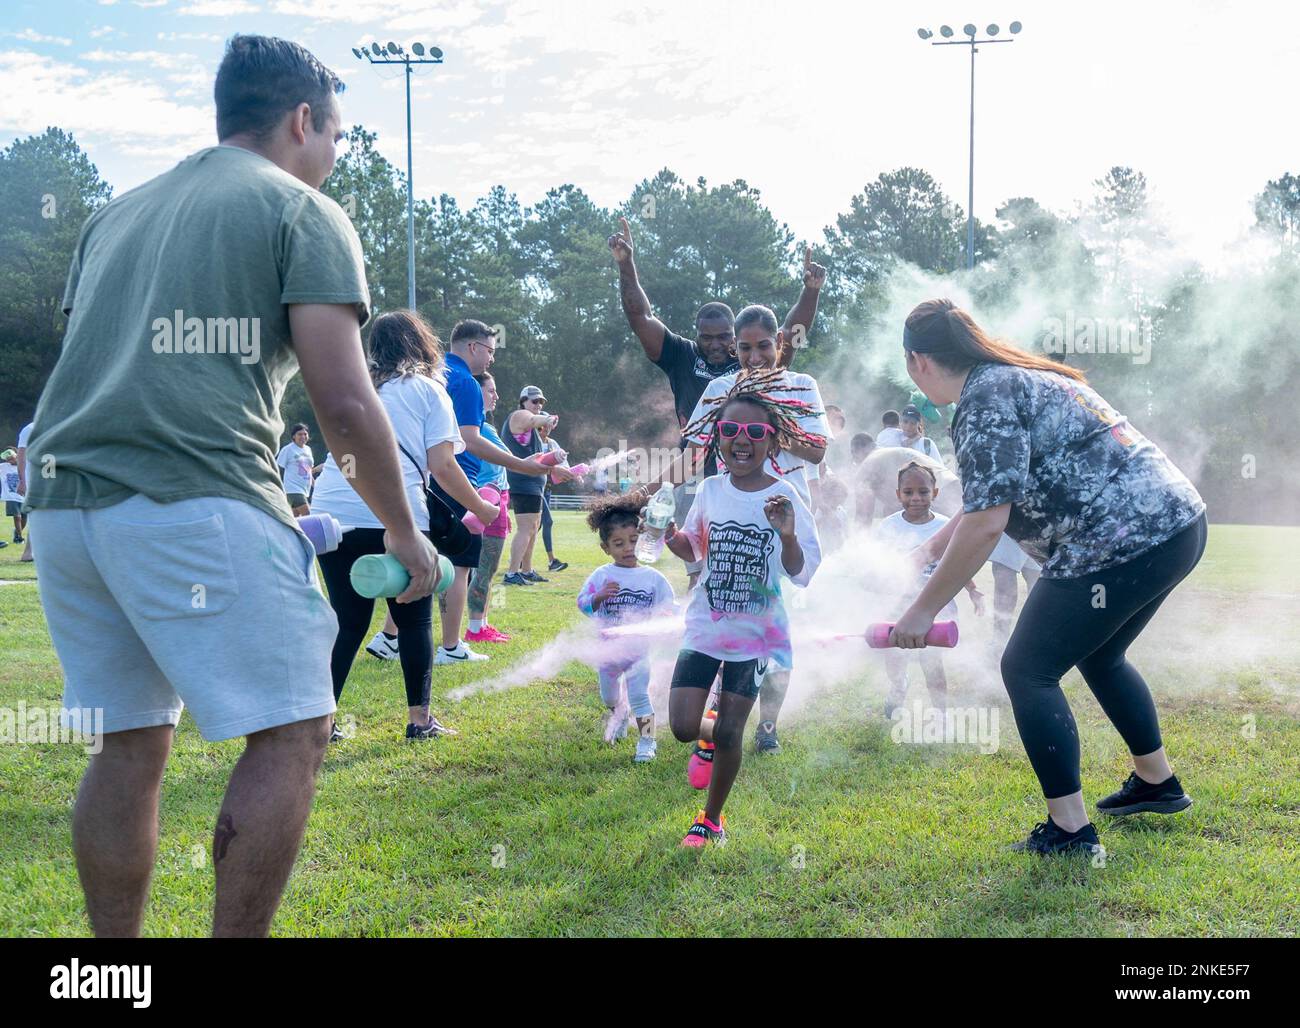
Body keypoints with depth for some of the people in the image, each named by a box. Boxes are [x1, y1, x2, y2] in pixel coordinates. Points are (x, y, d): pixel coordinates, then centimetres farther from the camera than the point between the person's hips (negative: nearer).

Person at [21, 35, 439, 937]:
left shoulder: (119, 212, 25)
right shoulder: (304, 212, 4)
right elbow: (344, 403, -4)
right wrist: (404, 530, 6)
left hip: (62, 500, 8)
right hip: (193, 502, -8)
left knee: (132, 741, 15)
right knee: (292, 731, 0)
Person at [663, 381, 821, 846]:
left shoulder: (784, 497, -11)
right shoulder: (711, 489, -1)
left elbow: (802, 574, -11)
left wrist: (787, 535, -29)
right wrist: (675, 540, -8)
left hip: (756, 633, -2)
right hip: (705, 627, 3)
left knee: (729, 733, 5)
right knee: (683, 727, -5)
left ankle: (712, 819, 26)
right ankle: (707, 739, 32)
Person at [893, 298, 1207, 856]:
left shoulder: (984, 401, -12)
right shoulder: (1020, 377, 19)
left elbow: (986, 523, -18)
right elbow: (991, 492, 29)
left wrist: (924, 609, -11)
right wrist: (932, 546, 36)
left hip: (1121, 544, -10)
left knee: (1027, 671, 2)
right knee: (1097, 655, 29)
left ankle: (1069, 829, 5)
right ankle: (1157, 782, 42)